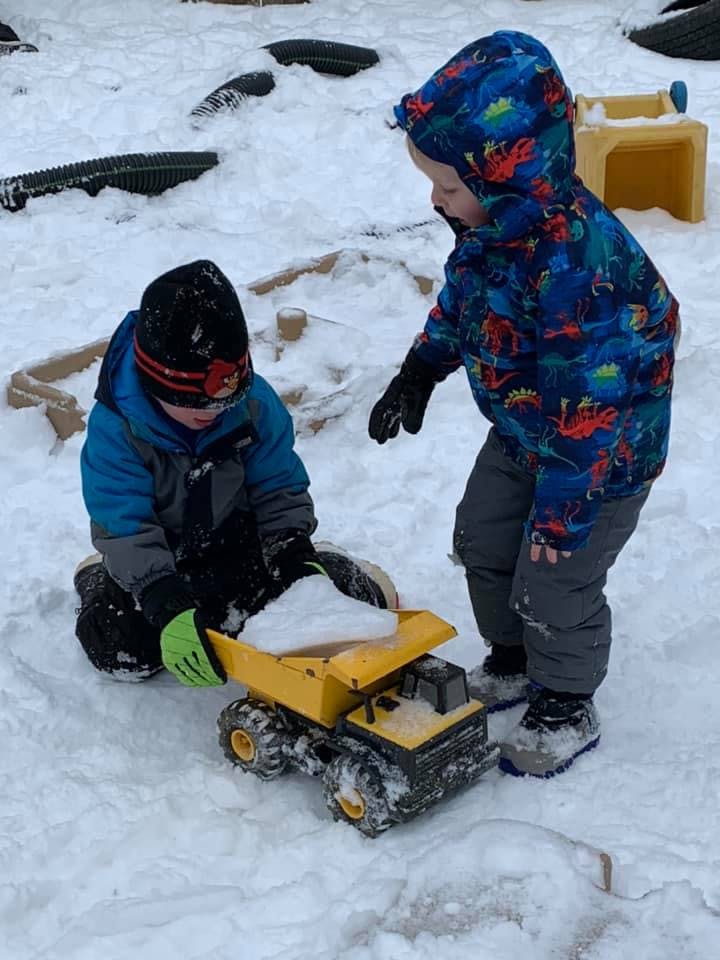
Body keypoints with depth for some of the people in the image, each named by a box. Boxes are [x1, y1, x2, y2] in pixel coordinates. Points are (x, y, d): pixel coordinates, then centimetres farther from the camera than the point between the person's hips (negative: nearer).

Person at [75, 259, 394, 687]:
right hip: (162, 559, -1)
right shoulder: (116, 427, -28)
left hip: (241, 545, 1)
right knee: (121, 649, -17)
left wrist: (298, 559, -22)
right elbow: (124, 528, -31)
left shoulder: (256, 404, -19)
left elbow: (280, 490, -8)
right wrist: (168, 608, -42)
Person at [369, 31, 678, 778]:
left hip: (602, 452, -8)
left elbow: (589, 404, -34)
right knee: (482, 544, 19)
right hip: (520, 432, 9)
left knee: (554, 587, 3)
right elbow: (462, 299, 9)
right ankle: (512, 665, 43)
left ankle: (564, 709, 29)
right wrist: (419, 374, 15)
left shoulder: (575, 264, -39)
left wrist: (562, 510, -26)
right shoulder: (494, 224, -12)